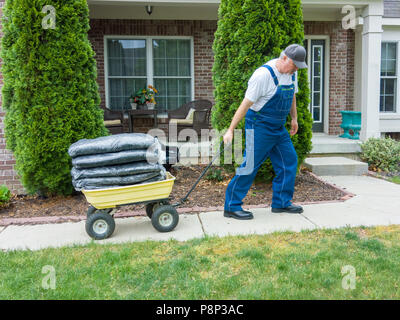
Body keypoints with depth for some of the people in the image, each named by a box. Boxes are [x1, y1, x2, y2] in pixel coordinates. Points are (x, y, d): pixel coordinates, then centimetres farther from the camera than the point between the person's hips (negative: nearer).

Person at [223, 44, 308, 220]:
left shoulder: (291, 73, 6)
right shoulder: (263, 75, -20)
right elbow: (246, 103, -21)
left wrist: (294, 118, 26)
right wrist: (231, 130, -21)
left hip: (279, 127, 9)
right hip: (259, 126, -8)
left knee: (289, 161, 7)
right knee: (250, 165, -7)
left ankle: (281, 203, 20)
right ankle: (231, 207, 3)